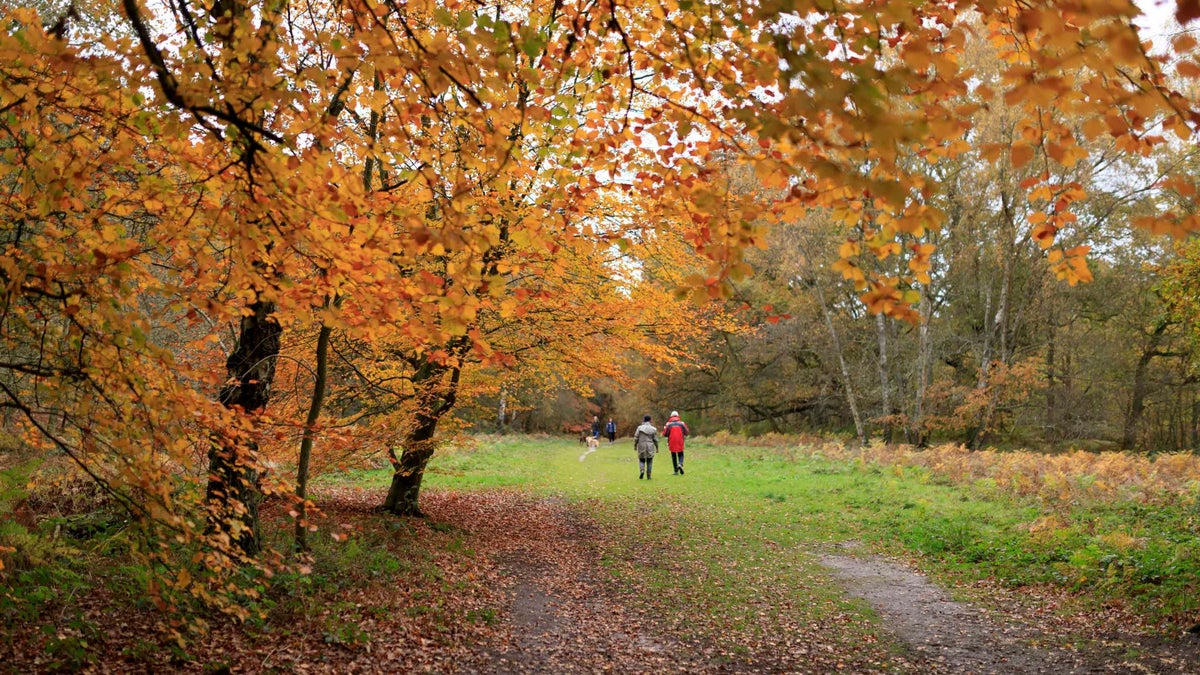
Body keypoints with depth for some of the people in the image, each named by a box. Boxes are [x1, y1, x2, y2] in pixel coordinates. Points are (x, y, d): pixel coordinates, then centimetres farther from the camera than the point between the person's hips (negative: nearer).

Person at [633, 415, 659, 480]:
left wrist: (635, 446, 9)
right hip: (650, 447, 0)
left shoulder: (640, 428, -4)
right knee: (649, 462, 7)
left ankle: (642, 471, -13)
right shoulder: (653, 429, -2)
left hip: (641, 447, 0)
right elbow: (655, 440, 1)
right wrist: (657, 448, 13)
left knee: (641, 460, 12)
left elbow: (636, 438, -3)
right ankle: (648, 475, 6)